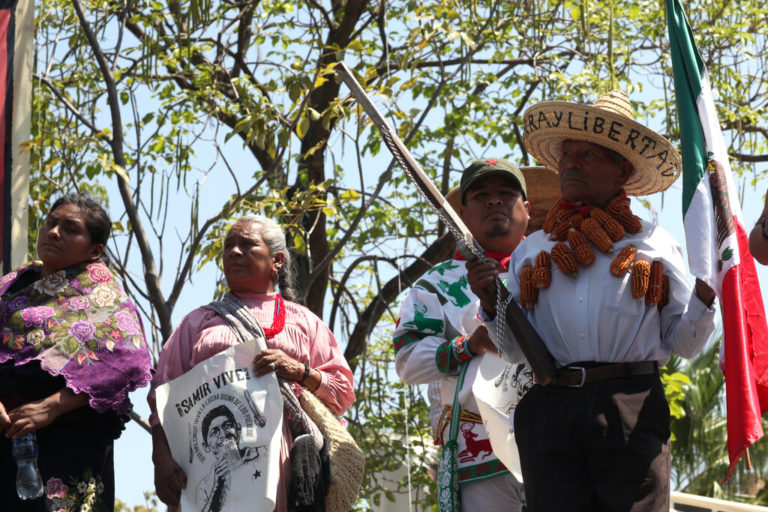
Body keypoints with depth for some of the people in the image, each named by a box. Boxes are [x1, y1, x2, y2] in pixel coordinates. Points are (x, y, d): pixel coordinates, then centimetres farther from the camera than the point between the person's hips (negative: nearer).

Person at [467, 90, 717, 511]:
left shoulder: (654, 245, 12)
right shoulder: (531, 251, 18)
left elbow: (683, 343, 10)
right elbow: (517, 349, 16)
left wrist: (705, 293, -7)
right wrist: (490, 304, -1)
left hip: (632, 413, -2)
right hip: (549, 410, 2)